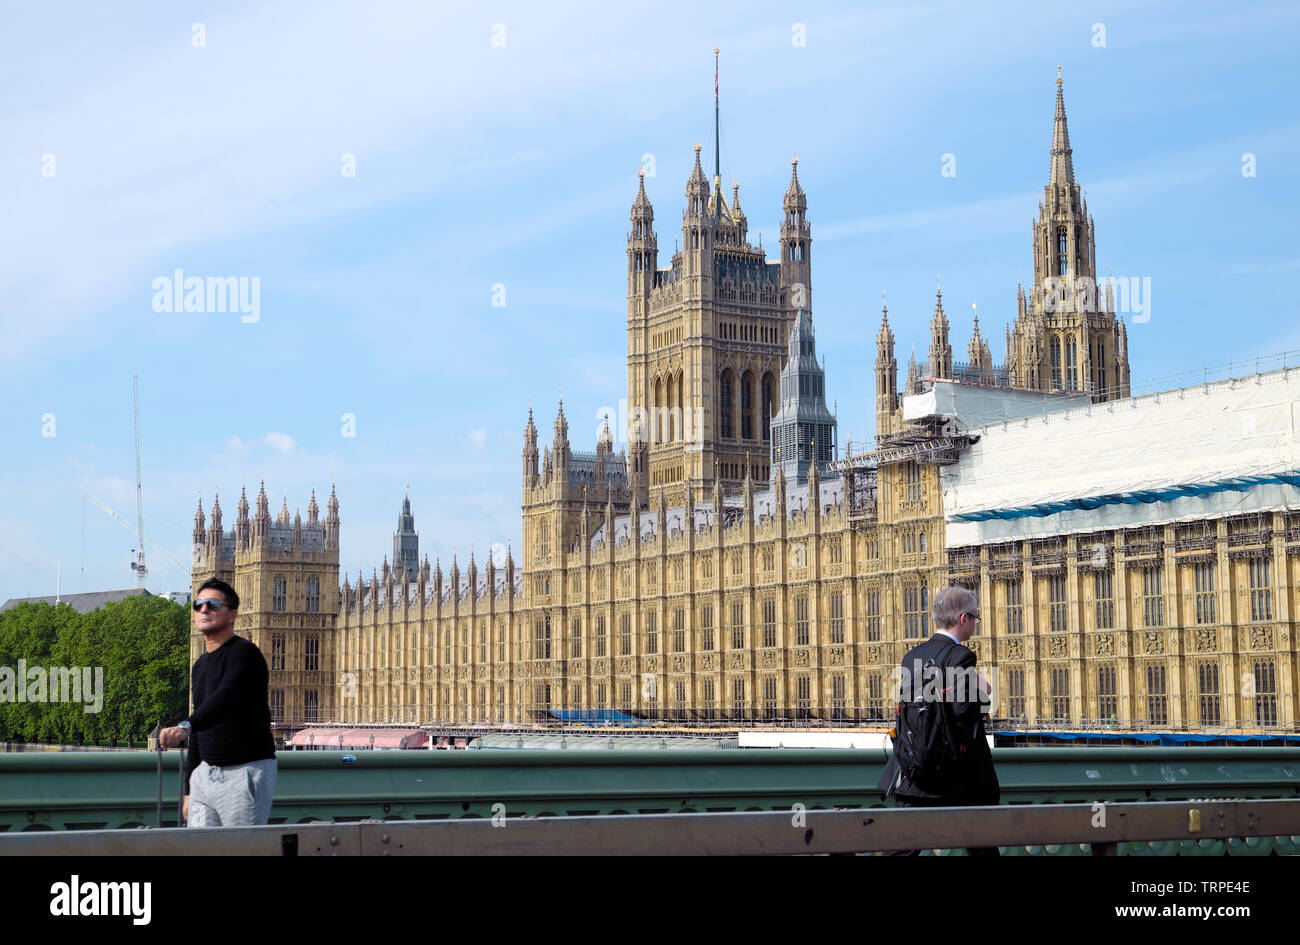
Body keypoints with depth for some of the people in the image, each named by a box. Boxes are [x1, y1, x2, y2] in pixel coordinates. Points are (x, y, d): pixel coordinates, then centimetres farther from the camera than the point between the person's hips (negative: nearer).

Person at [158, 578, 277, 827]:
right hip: (206, 774, 8)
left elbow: (226, 697, -29)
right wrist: (189, 790, 21)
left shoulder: (244, 652, -9)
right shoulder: (200, 666, 18)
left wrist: (186, 726, -44)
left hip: (247, 771, -8)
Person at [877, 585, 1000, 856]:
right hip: (955, 773, -6)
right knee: (981, 847, 9)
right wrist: (982, 693, -1)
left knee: (903, 847, 3)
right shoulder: (960, 656, -12)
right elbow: (962, 710, -20)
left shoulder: (912, 656, 10)